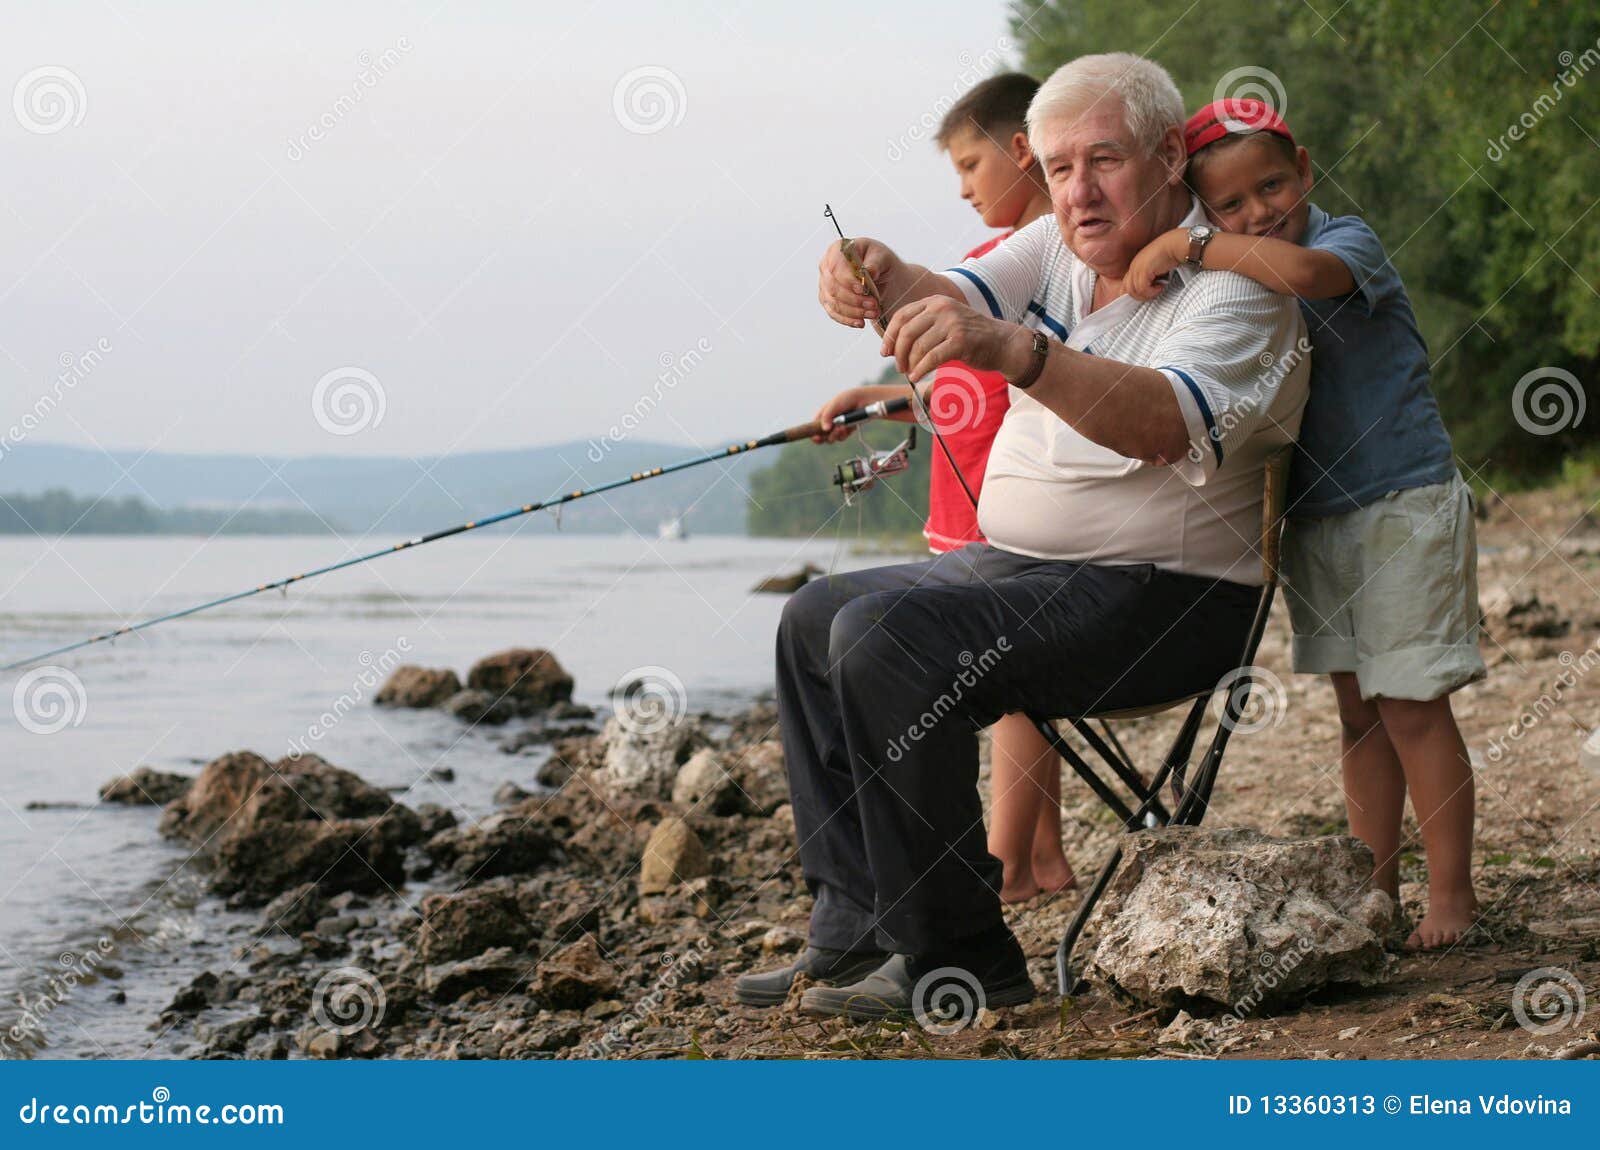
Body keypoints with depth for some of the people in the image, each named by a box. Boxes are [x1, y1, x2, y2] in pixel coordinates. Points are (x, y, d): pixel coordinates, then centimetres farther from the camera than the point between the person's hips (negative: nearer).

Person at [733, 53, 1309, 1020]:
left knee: (885, 637, -25)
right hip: (1017, 566, 9)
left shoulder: (1236, 286, -16)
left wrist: (1013, 350, -51)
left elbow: (1167, 422, -35)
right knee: (817, 617, 10)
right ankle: (857, 926, 6)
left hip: (1155, 597, -9)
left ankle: (959, 957, -18)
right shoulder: (1061, 246, 9)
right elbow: (956, 300, -6)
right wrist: (881, 275, -30)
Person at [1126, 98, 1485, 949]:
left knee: (1412, 708, -5)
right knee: (1358, 713, 12)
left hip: (1404, 507, -7)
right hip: (1315, 520, 7)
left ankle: (1451, 891, 5)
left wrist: (1178, 247, -31)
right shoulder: (1235, 282, 9)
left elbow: (1304, 270, -36)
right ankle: (1376, 889, 19)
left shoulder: (1349, 242, -12)